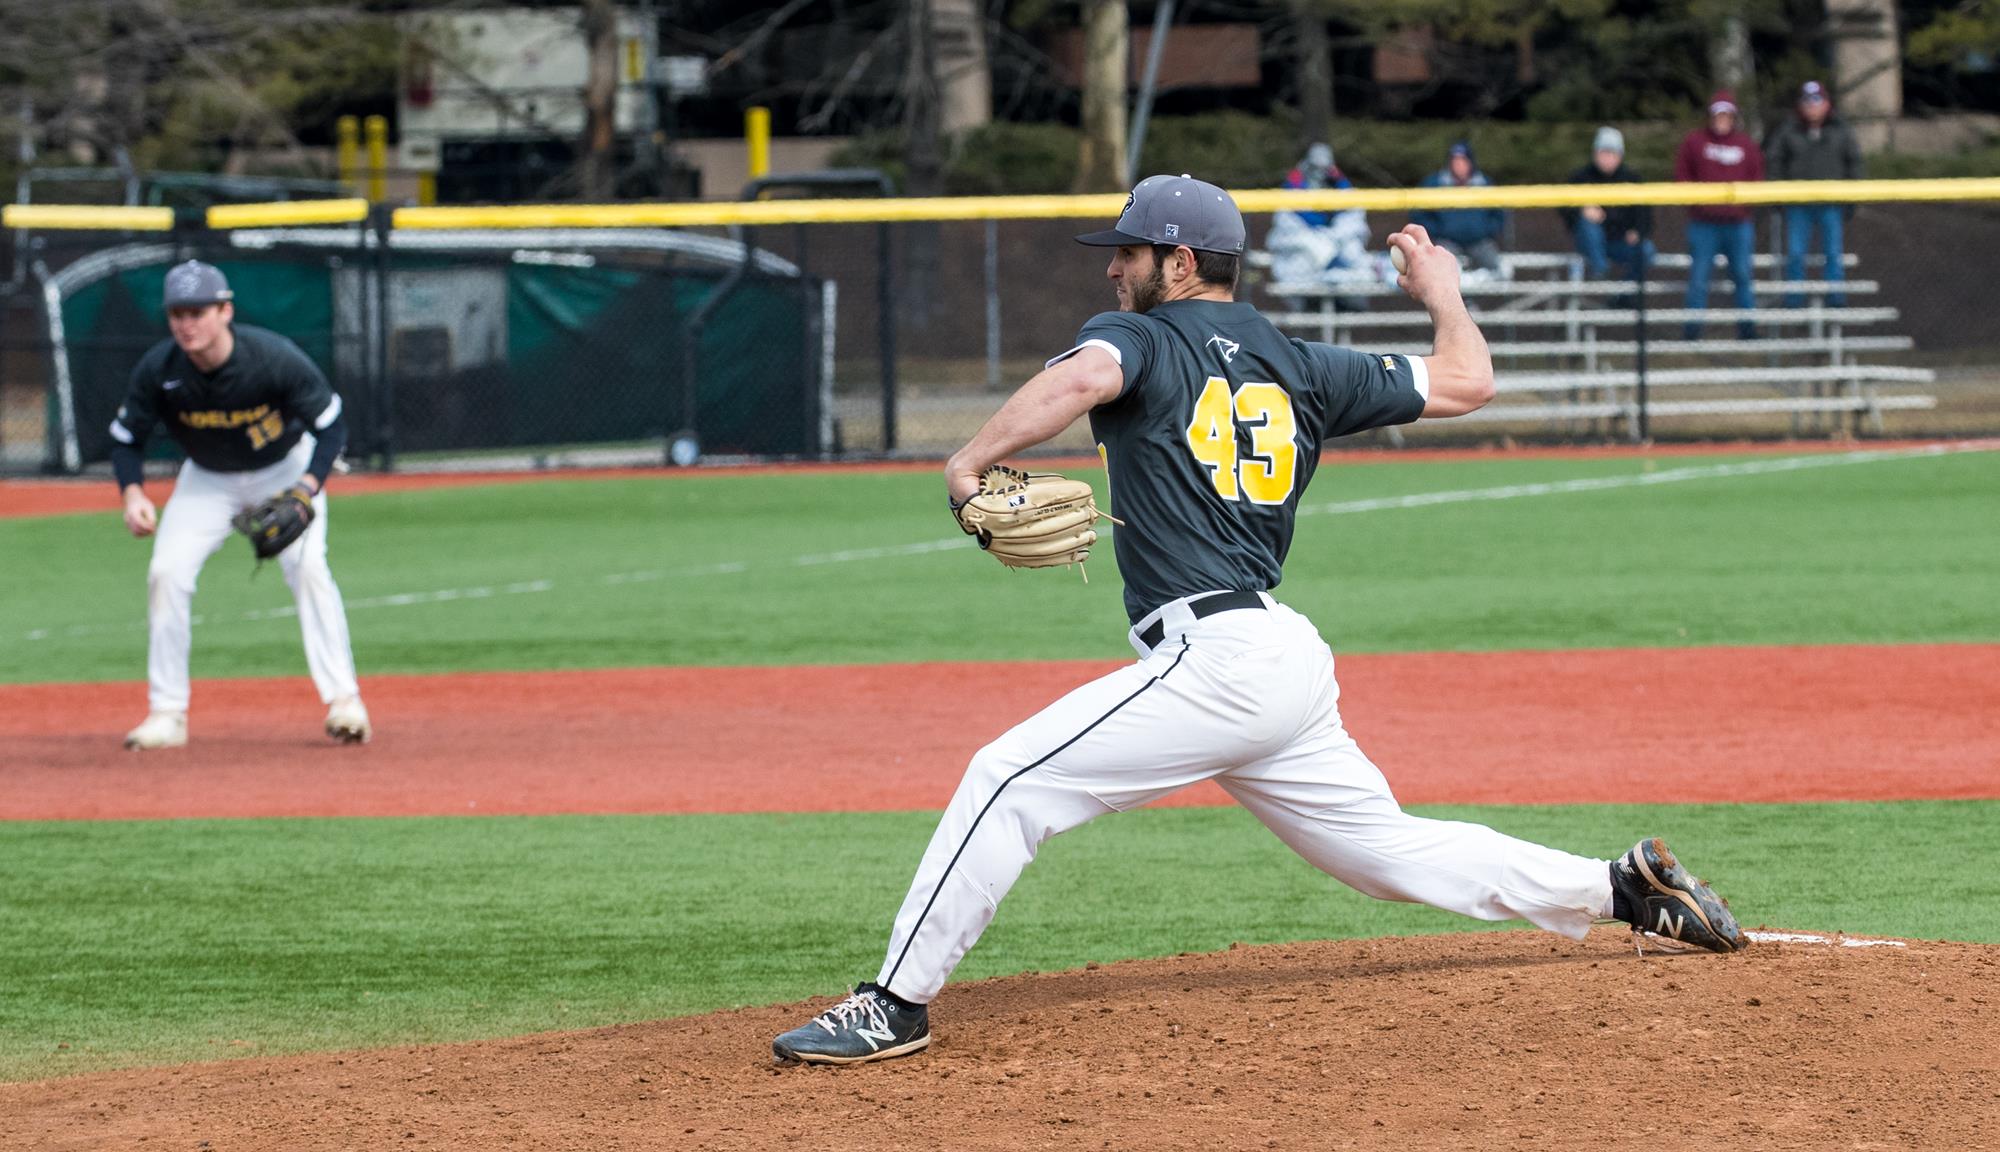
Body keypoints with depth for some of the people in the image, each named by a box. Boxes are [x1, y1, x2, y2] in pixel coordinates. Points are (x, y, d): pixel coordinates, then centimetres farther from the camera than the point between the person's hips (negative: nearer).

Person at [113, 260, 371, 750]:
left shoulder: (275, 358, -31)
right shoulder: (158, 370, -24)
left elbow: (331, 425, -21)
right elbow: (126, 438, -10)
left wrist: (308, 487, -37)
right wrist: (133, 493, -29)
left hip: (285, 468, -3)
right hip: (208, 479, 3)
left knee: (308, 567, -21)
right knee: (166, 572, -11)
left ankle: (343, 702, -15)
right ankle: (166, 714, -1)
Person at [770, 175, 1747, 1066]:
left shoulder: (1141, 338, 1)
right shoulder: (1300, 369, 17)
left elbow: (1084, 377, -23)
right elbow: (1464, 382, 18)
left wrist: (969, 463, -18)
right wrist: (1441, 294, 37)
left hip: (1215, 660, -8)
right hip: (1292, 660, 8)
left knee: (1009, 780, -10)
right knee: (1390, 849, 19)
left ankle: (897, 1006, -16)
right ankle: (1629, 888, 18)